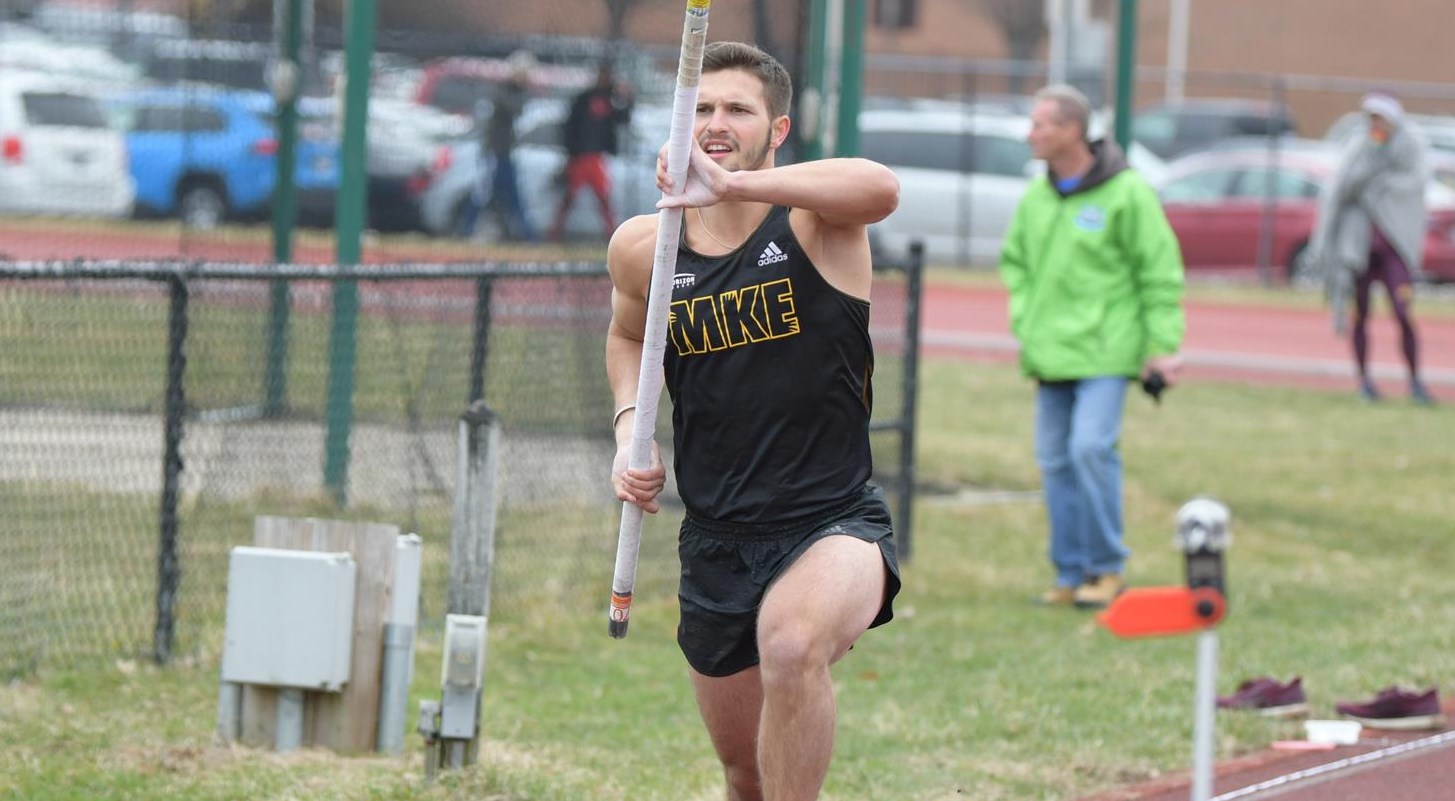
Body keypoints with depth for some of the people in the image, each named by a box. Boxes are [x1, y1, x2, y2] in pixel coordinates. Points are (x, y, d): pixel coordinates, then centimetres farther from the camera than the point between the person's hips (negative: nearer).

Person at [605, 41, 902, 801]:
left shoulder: (816, 219, -11)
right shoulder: (643, 248, 2)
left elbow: (880, 187, -36)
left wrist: (729, 185, -44)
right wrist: (629, 432, 6)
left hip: (833, 520, -5)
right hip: (715, 541, 5)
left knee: (792, 644, -38)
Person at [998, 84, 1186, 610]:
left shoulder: (1126, 193, -9)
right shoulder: (1036, 196, 9)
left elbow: (1160, 273, -6)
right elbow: (1015, 260, 23)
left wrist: (1162, 346, -8)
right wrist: (1024, 321, 9)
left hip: (1105, 350, -6)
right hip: (1050, 351, 6)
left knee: (1091, 448, -15)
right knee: (1055, 460, 4)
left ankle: (1108, 570, -4)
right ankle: (1071, 573, 11)